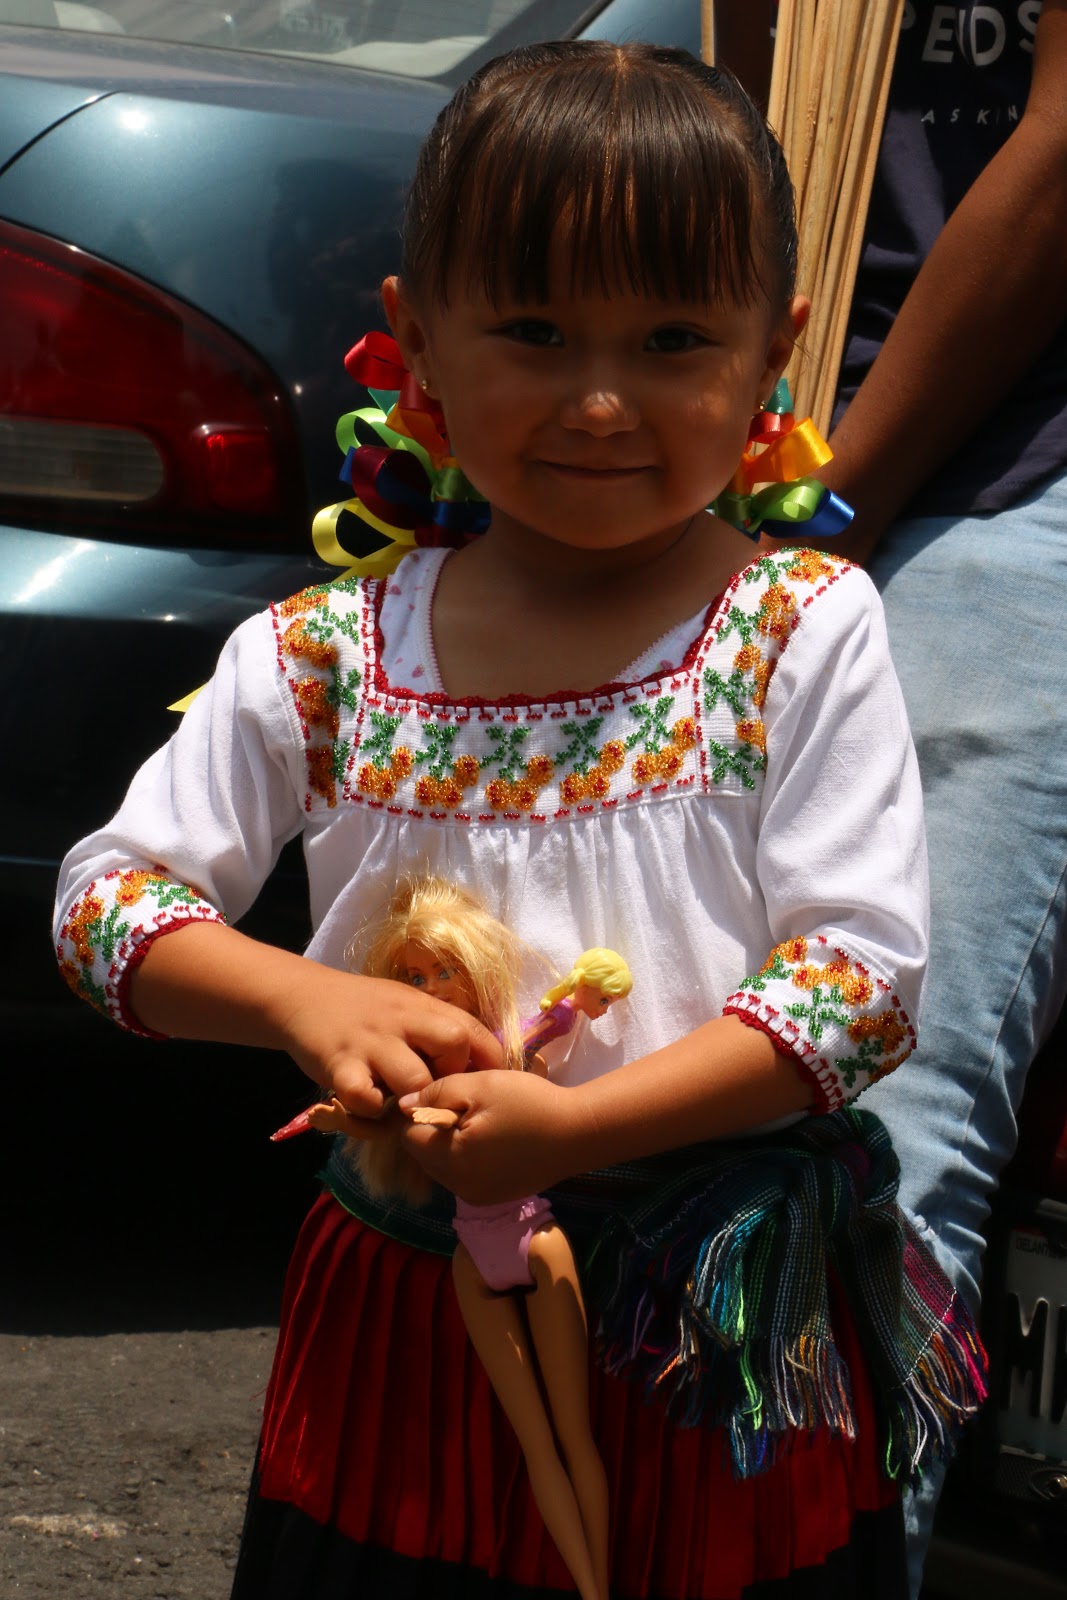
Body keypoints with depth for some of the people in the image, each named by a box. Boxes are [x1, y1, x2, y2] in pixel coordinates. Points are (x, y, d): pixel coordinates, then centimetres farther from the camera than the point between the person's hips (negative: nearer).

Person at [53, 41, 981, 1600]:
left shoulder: (805, 634, -8)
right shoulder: (319, 660, -2)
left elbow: (865, 967, -13)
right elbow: (106, 892, 2)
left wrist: (577, 1125, -23)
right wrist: (304, 1001, -18)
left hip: (729, 1335, -2)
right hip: (408, 1333, 2)